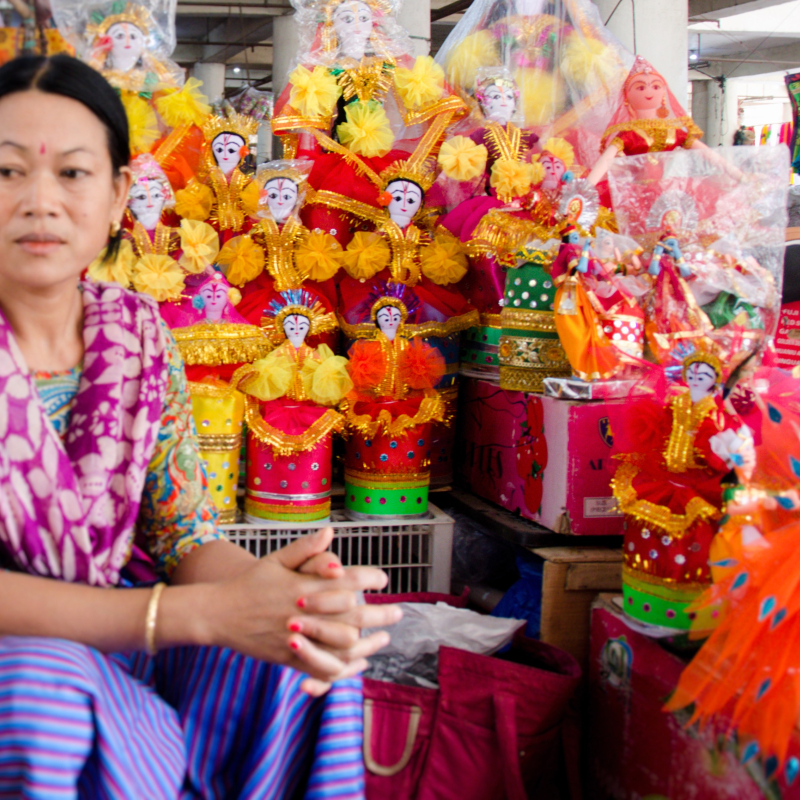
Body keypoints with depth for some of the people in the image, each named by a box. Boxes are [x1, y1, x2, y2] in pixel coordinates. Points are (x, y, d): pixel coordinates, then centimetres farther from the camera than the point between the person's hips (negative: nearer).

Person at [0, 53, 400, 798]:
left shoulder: (138, 333, 1)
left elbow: (187, 540, 0)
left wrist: (272, 589, -24)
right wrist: (203, 613, -30)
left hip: (119, 649, 4)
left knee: (312, 640, -19)